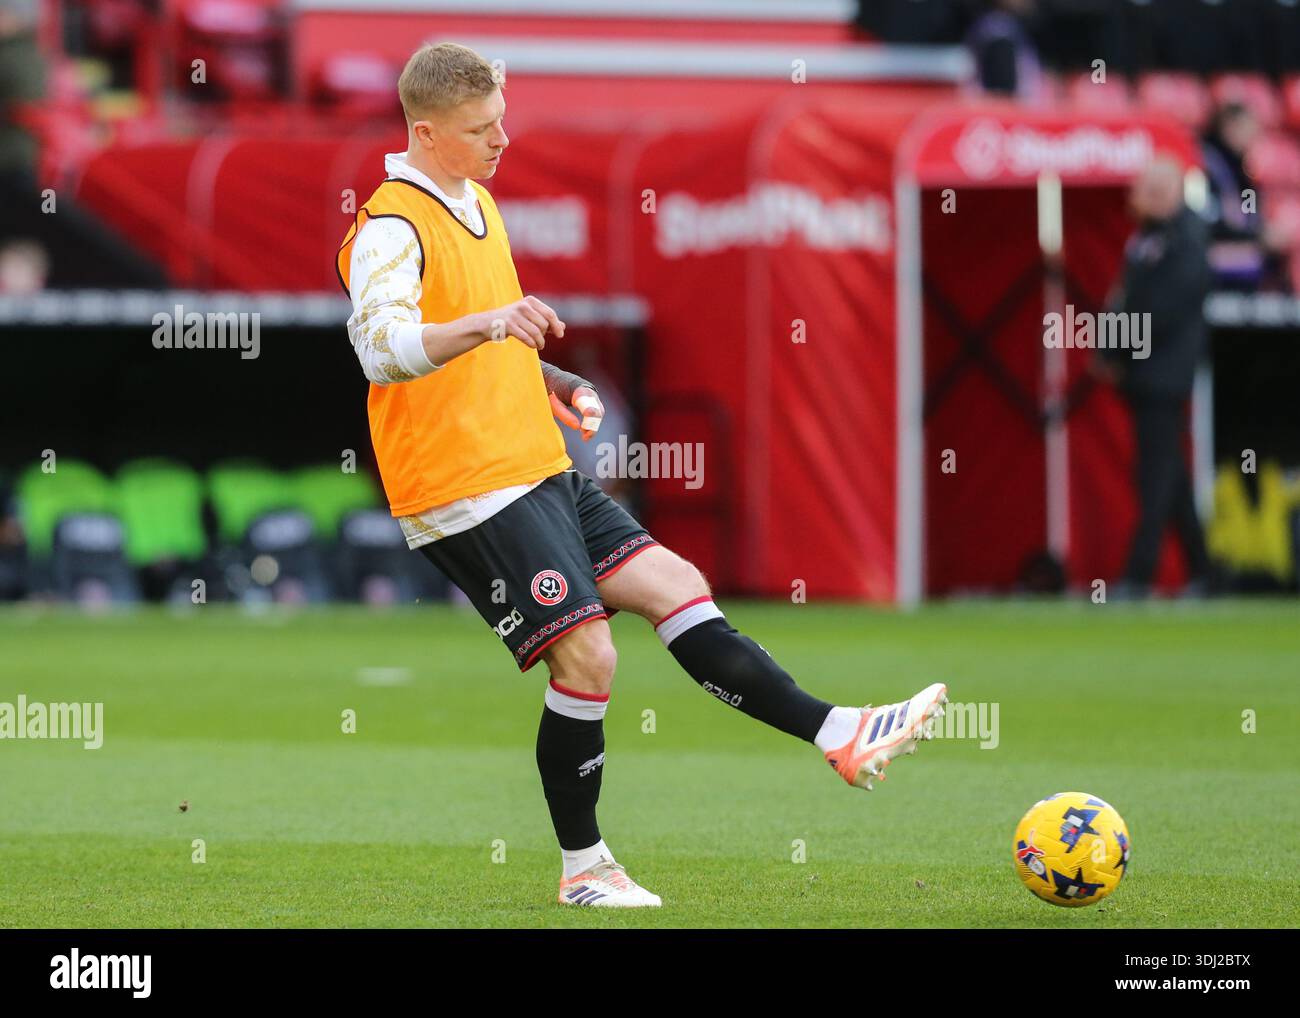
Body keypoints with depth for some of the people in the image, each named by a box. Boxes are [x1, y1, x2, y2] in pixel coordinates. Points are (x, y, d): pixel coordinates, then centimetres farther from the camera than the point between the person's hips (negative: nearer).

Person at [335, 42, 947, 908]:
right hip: (466, 488, -9)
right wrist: (488, 324, -46)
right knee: (587, 655, -12)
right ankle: (583, 869, 1)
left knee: (674, 585, 3)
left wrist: (553, 383, 15)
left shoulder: (476, 202, 16)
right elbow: (382, 347, -32)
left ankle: (837, 735, 2)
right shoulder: (392, 228, -14)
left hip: (538, 471, 9)